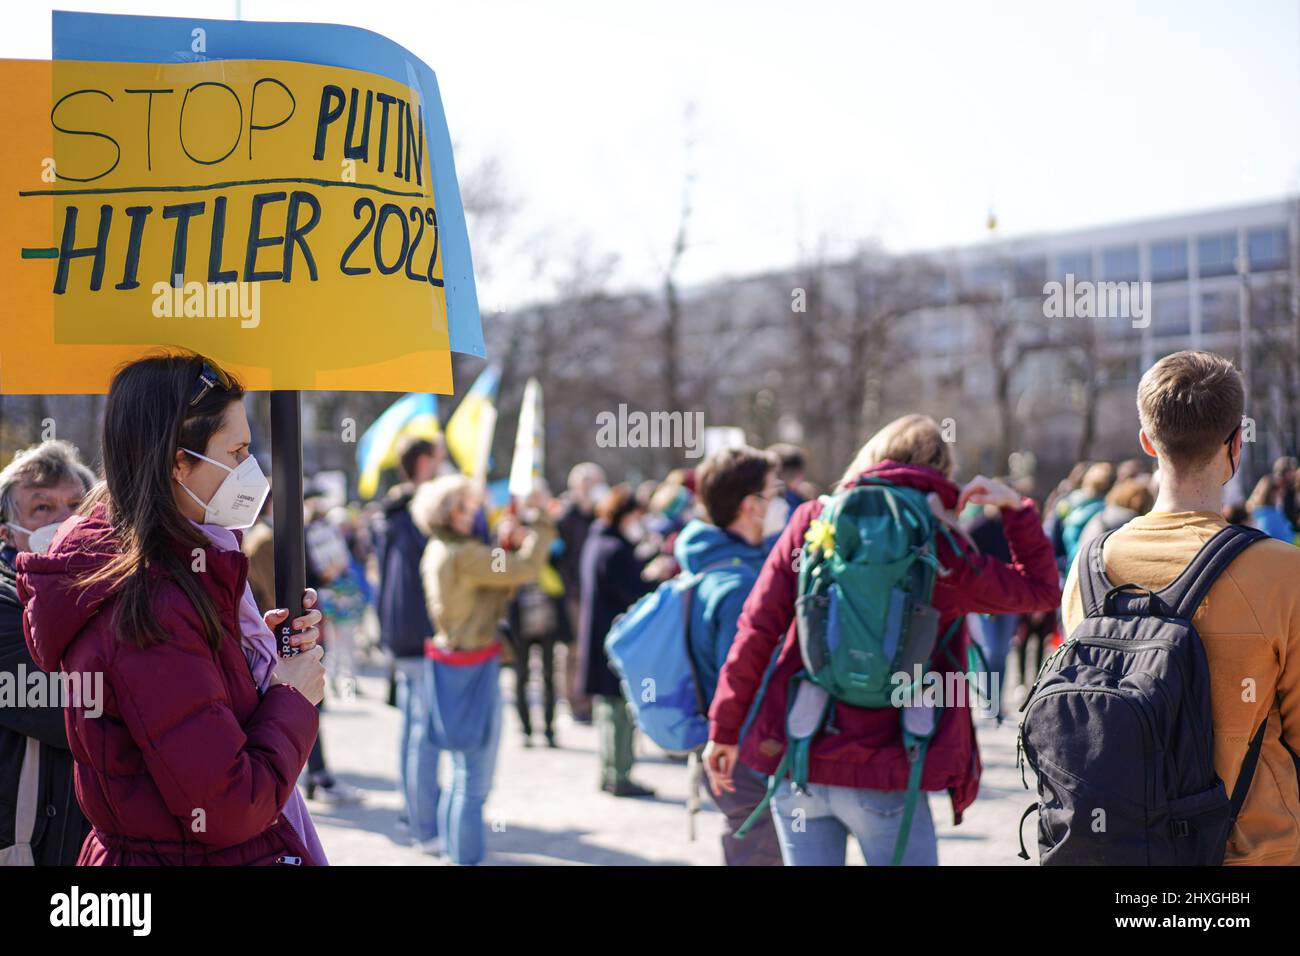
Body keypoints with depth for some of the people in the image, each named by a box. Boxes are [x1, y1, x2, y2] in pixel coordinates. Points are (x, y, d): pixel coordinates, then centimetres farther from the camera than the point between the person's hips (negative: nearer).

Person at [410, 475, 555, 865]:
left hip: (453, 666, 10)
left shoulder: (439, 552, 9)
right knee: (474, 782, -2)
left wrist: (505, 546, 0)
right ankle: (468, 856, 3)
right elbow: (528, 568, -20)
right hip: (473, 670, -10)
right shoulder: (463, 555, -20)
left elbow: (496, 591, 12)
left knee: (463, 774, 19)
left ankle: (454, 851, 27)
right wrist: (540, 519, -10)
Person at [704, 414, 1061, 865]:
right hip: (882, 777, -2)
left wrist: (724, 728, 3)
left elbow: (757, 630, -3)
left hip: (796, 761, 2)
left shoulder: (814, 519, 2)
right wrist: (1015, 507, 14)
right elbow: (1042, 589, 12)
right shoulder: (943, 551, -2)